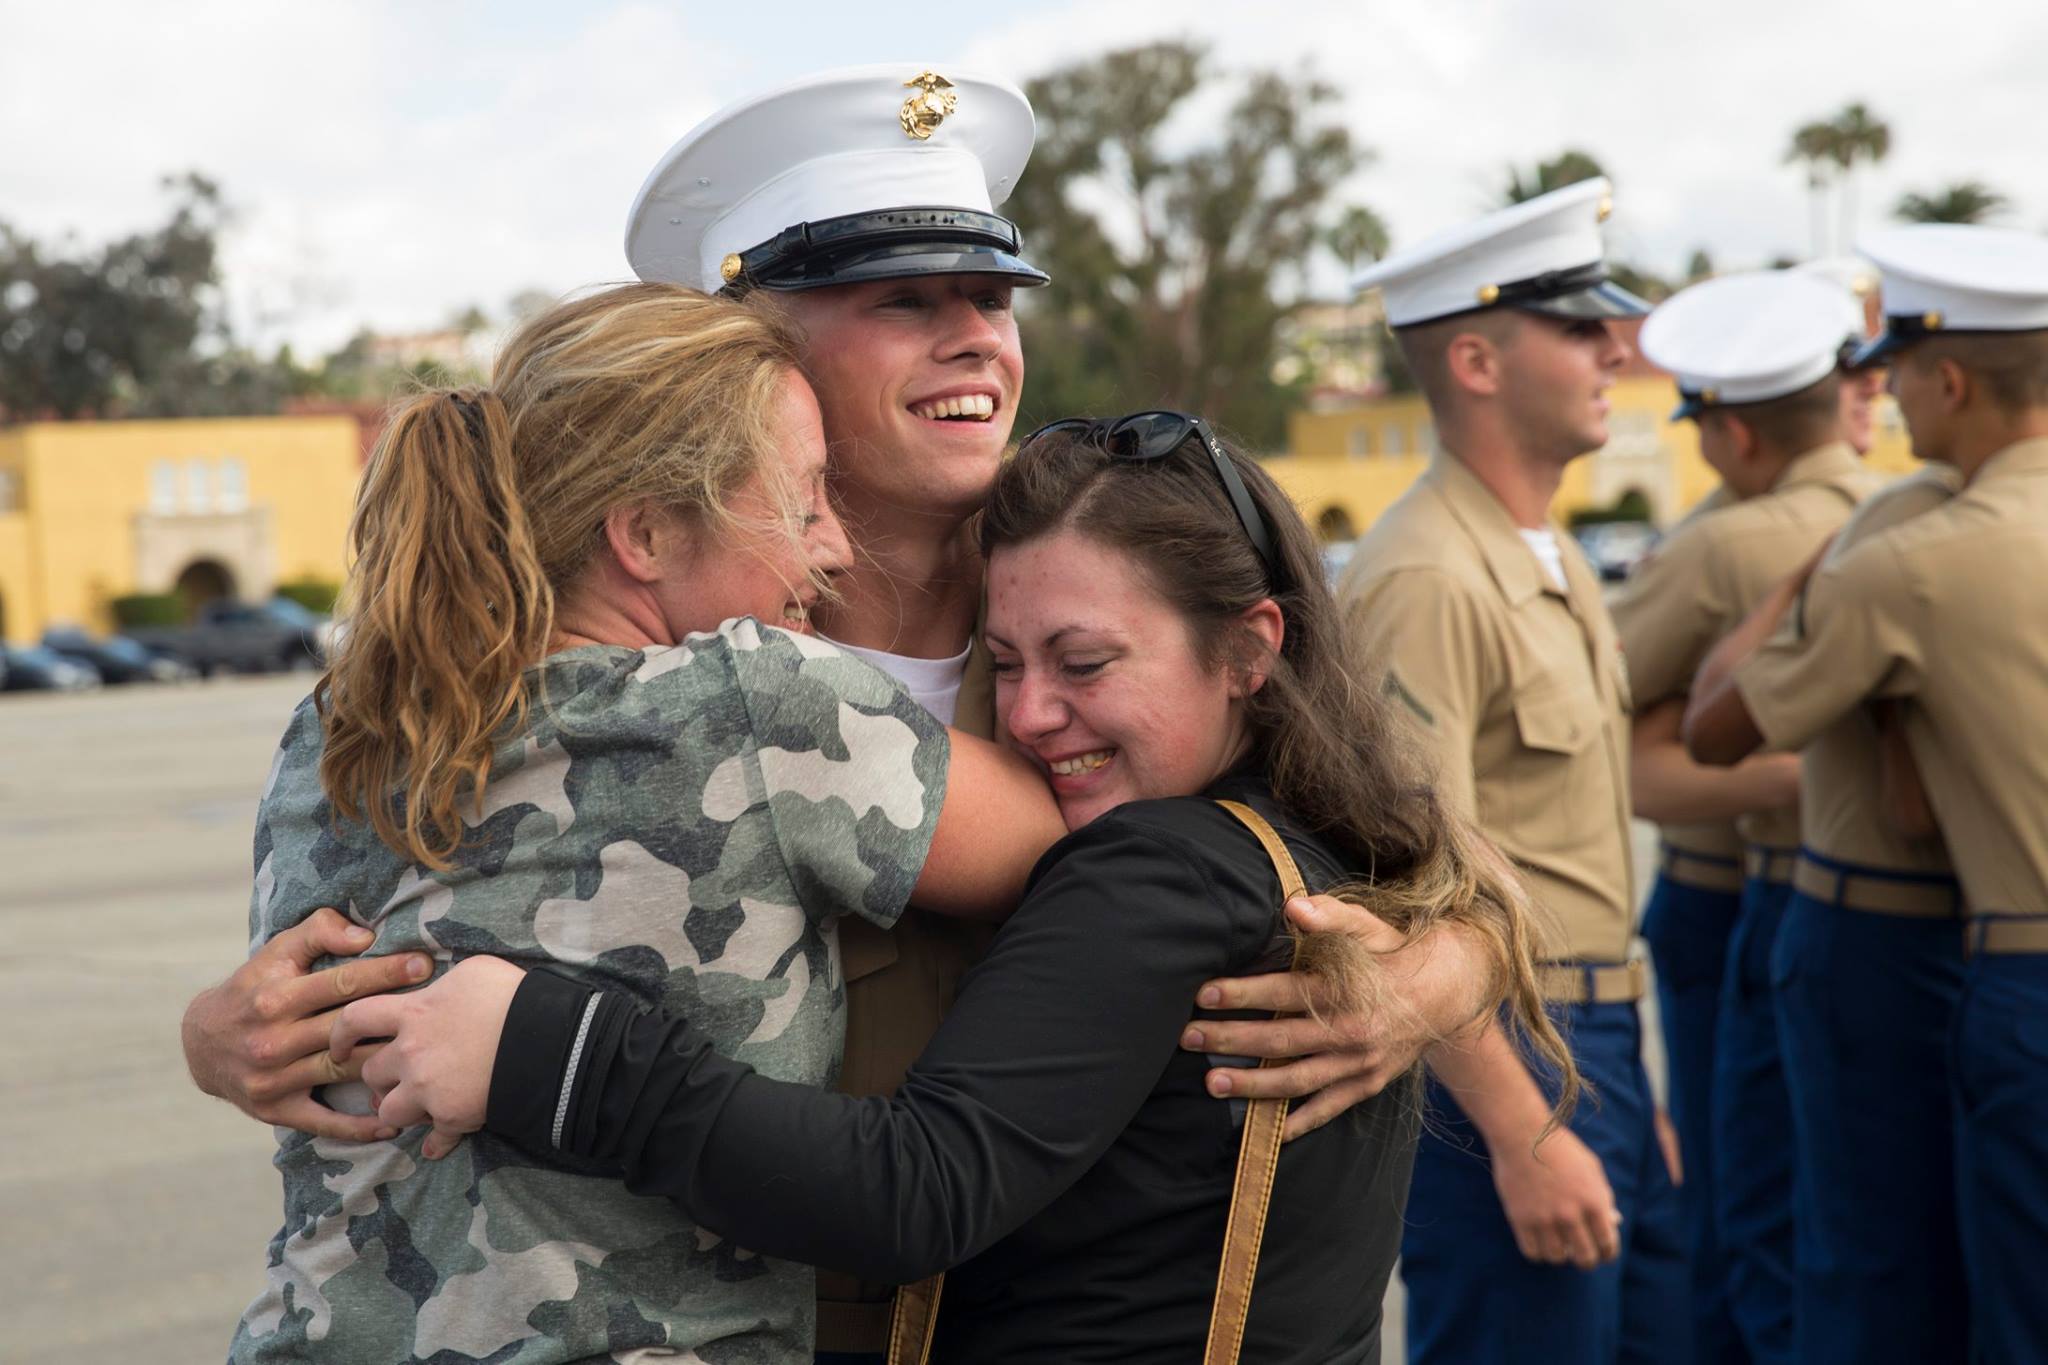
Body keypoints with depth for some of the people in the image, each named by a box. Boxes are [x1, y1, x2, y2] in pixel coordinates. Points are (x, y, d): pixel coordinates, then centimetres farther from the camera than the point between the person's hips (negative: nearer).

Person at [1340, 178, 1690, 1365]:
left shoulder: (1550, 559, 14)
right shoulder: (1430, 580, -17)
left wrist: (1627, 1080, 19)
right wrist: (1522, 1134, -23)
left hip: (1597, 1043, 9)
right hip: (1495, 1056, -9)